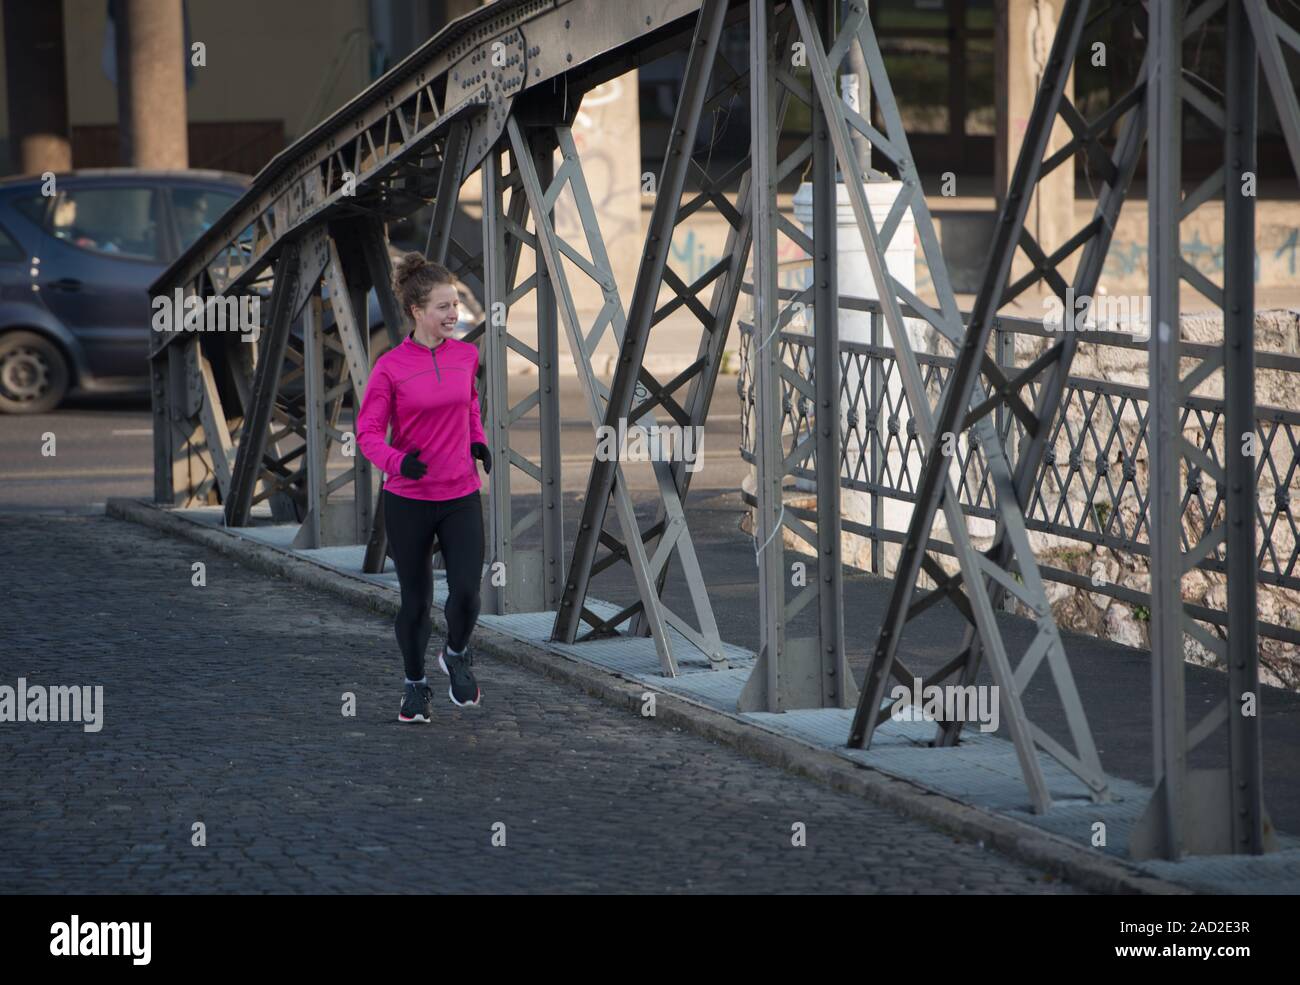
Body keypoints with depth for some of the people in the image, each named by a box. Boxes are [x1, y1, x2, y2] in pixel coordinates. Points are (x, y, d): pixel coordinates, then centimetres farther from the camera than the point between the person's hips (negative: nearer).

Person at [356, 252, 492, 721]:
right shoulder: (390, 367, -10)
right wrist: (398, 462, -27)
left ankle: (457, 656, 22)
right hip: (408, 501, -2)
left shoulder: (466, 356, 2)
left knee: (466, 593, -10)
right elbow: (368, 432, -8)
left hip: (461, 497, 2)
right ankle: (416, 685, 29)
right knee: (416, 601, 7)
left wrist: (478, 442, 2)